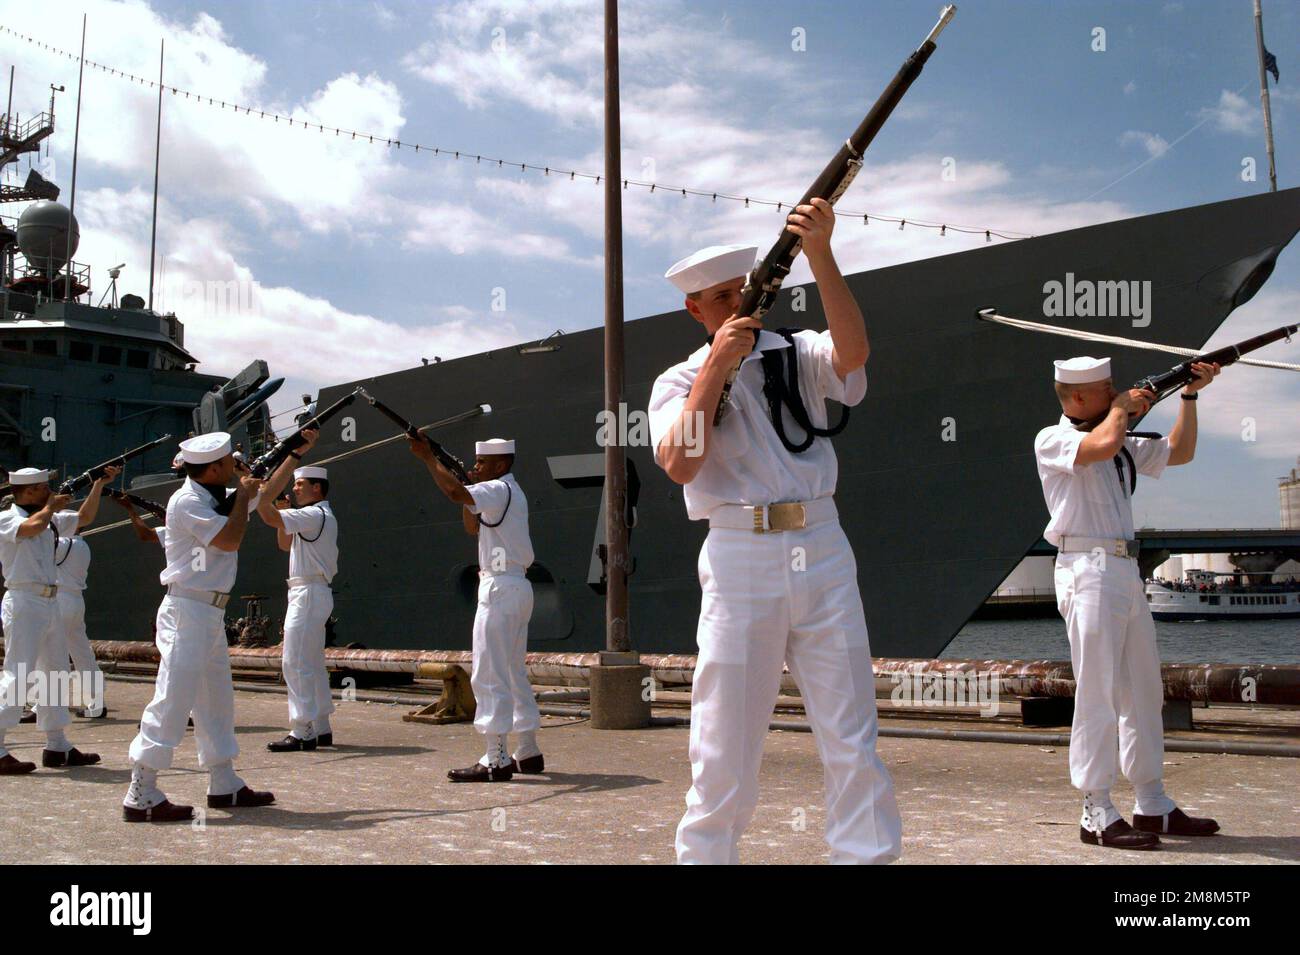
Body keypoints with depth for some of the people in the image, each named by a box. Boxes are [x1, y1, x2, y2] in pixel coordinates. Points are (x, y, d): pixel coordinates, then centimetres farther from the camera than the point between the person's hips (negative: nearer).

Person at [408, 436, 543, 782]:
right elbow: (473, 527, 24)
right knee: (514, 673, 14)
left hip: (500, 588, -11)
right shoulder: (509, 493, 19)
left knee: (489, 675, -9)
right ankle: (528, 753, 19)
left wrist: (428, 457, -20)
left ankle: (495, 760, -9)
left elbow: (455, 492, -28)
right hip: (516, 588, 11)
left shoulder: (499, 490, -11)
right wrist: (469, 491, 13)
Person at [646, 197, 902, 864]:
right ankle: (703, 854, 19)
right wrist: (717, 366, -13)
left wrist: (820, 255, -22)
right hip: (739, 560, -1)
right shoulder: (680, 380, 8)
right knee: (724, 744, 4)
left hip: (822, 555, 2)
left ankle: (867, 857, 14)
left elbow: (854, 350, -13)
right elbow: (680, 465, -11)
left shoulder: (797, 354, 10)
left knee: (852, 740, 4)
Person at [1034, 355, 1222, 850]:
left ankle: (1153, 806, 23)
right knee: (1098, 693, -9)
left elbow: (1179, 452, 27)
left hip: (1126, 572, 9)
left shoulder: (1125, 444, 20)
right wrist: (1122, 408, -3)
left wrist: (1190, 395, 19)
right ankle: (1097, 815, -4)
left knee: (1144, 690, 12)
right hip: (1088, 571, -9)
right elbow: (1103, 444, -22)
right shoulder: (1052, 440, -4)